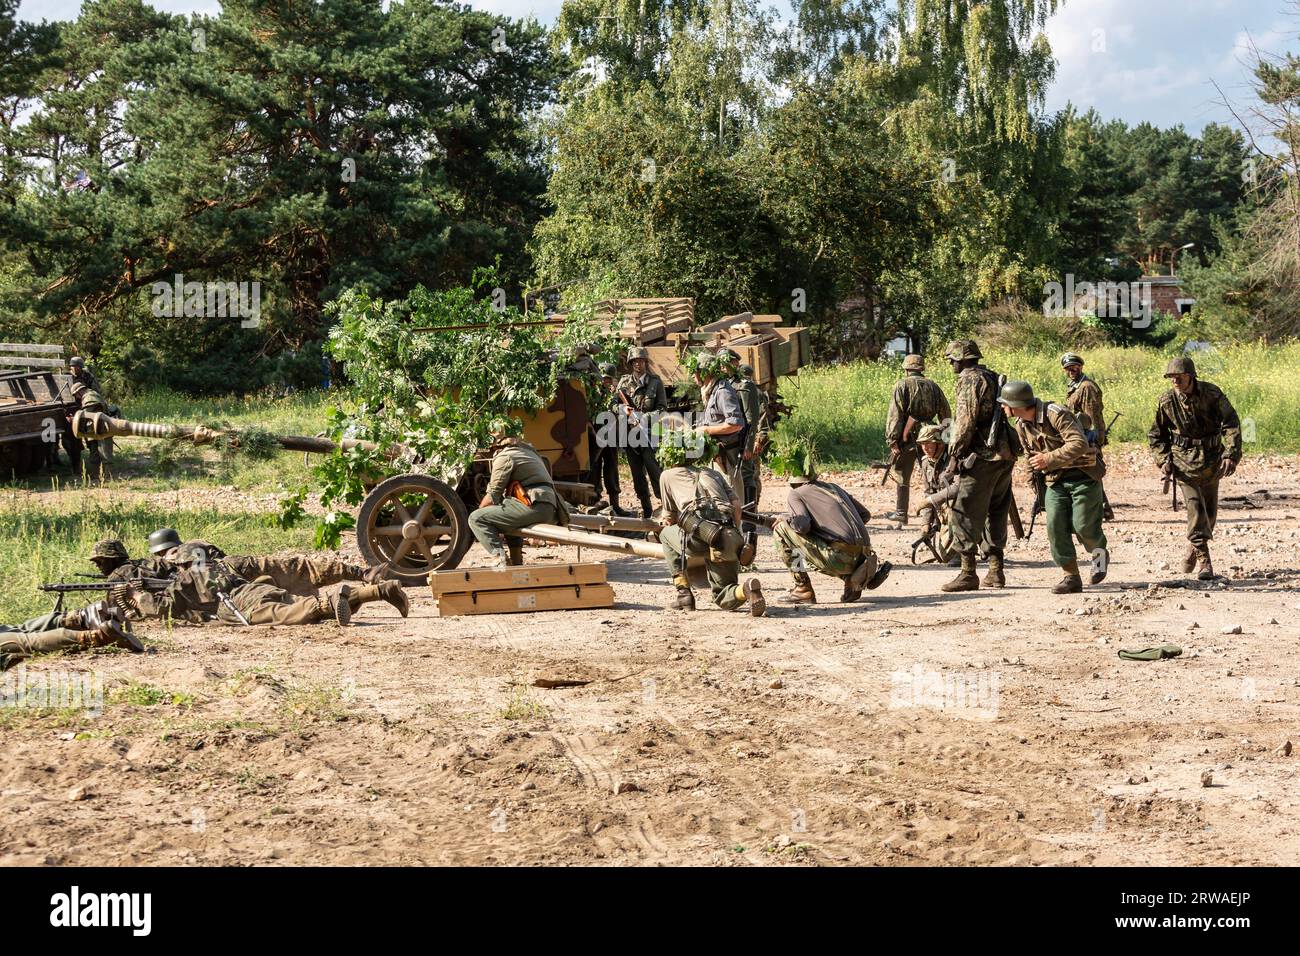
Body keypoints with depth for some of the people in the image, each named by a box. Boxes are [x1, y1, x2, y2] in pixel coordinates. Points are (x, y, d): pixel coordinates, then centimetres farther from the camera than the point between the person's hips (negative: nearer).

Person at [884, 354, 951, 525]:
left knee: (902, 477, 7)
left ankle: (901, 513, 9)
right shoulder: (933, 386, 10)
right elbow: (946, 414, 11)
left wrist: (893, 440, -11)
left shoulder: (902, 385, -4)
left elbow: (895, 415, -11)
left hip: (908, 436, -4)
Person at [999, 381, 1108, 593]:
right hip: (1056, 480, 7)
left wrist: (1049, 459, -32)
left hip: (1083, 475, -6)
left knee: (1083, 526, -8)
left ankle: (1100, 555, 26)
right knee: (1055, 526, -8)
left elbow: (1080, 443, -31)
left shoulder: (1056, 414, -24)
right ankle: (1072, 577, -1)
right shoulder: (1020, 425, 2)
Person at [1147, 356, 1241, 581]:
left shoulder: (1212, 394, -11)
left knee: (1210, 511, 12)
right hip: (1184, 461, -2)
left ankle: (1194, 548, 35)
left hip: (1212, 461, 2)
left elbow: (1231, 424, -10)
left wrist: (1230, 454, -22)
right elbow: (1156, 435, 5)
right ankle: (1203, 560, -15)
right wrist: (1163, 460, -8)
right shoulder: (1166, 402, -8)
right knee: (1195, 507, -16)